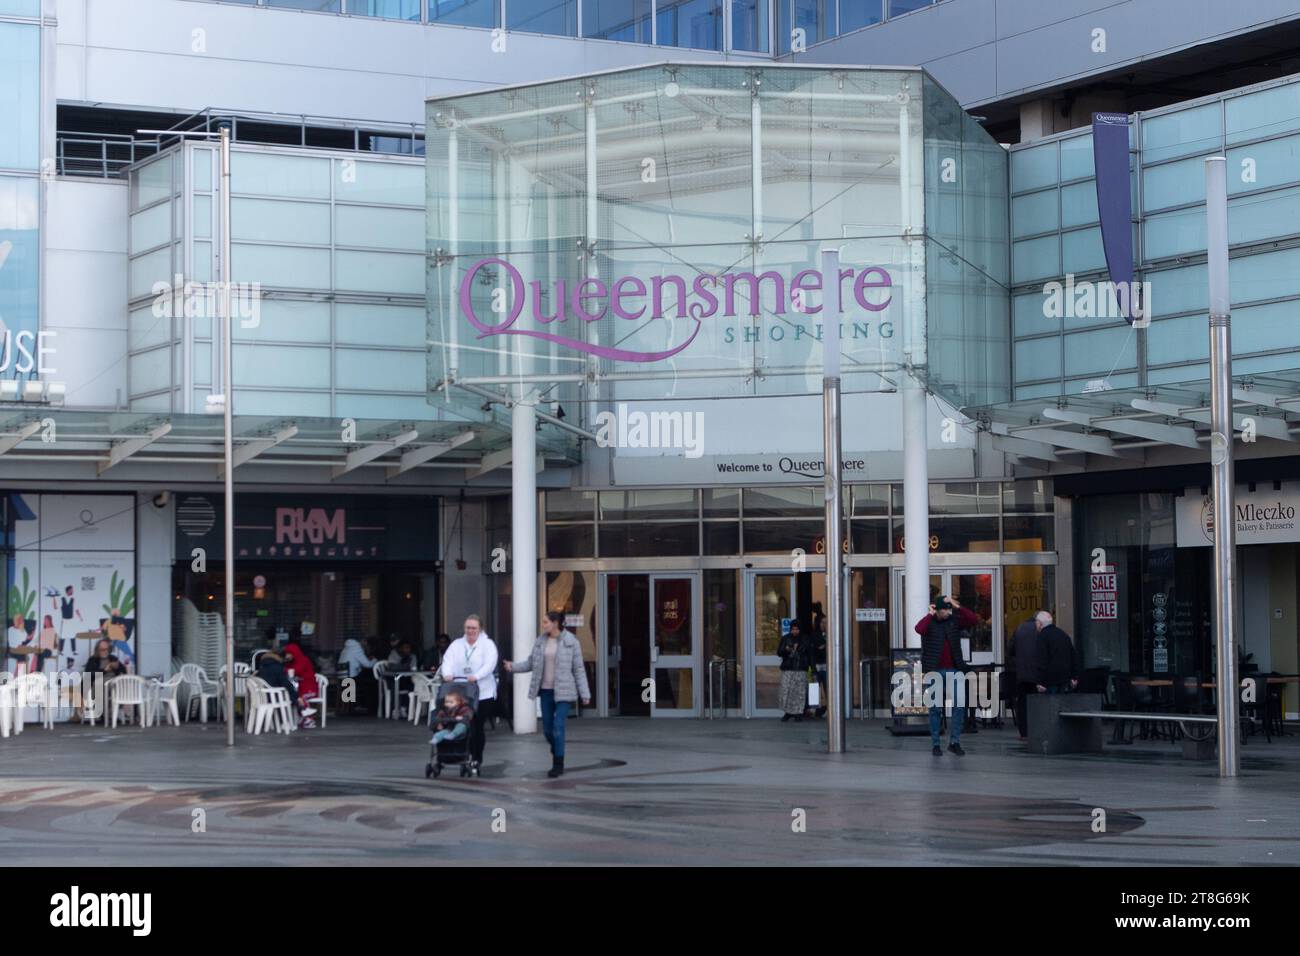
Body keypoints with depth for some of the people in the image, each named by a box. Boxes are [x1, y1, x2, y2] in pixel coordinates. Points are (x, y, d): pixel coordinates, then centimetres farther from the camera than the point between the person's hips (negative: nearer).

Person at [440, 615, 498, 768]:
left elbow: (489, 664, -12)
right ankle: (469, 756, 0)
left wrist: (476, 676, -28)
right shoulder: (457, 644, 13)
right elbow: (448, 660, -1)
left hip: (483, 693, -2)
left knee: (477, 726, 1)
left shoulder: (487, 645, 2)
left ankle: (476, 758, 12)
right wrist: (447, 674, -22)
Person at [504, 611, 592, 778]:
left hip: (563, 691, -5)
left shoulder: (571, 642, -9)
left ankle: (558, 764, -4)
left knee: (558, 727, -12)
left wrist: (585, 693, -8)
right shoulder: (540, 641, 4)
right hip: (546, 690, 5)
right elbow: (532, 663, 10)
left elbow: (578, 668, -6)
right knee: (547, 728, 8)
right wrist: (513, 667, -6)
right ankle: (557, 754, 35)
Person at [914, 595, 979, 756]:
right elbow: (919, 629, -25)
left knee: (959, 706, -2)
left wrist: (958, 607, -9)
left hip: (954, 670, 3)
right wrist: (930, 615, -14)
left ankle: (954, 742, 6)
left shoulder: (954, 621, 7)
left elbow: (974, 620, -5)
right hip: (934, 671, -3)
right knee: (935, 709, 3)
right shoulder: (929, 623, -3)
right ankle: (935, 744, 9)